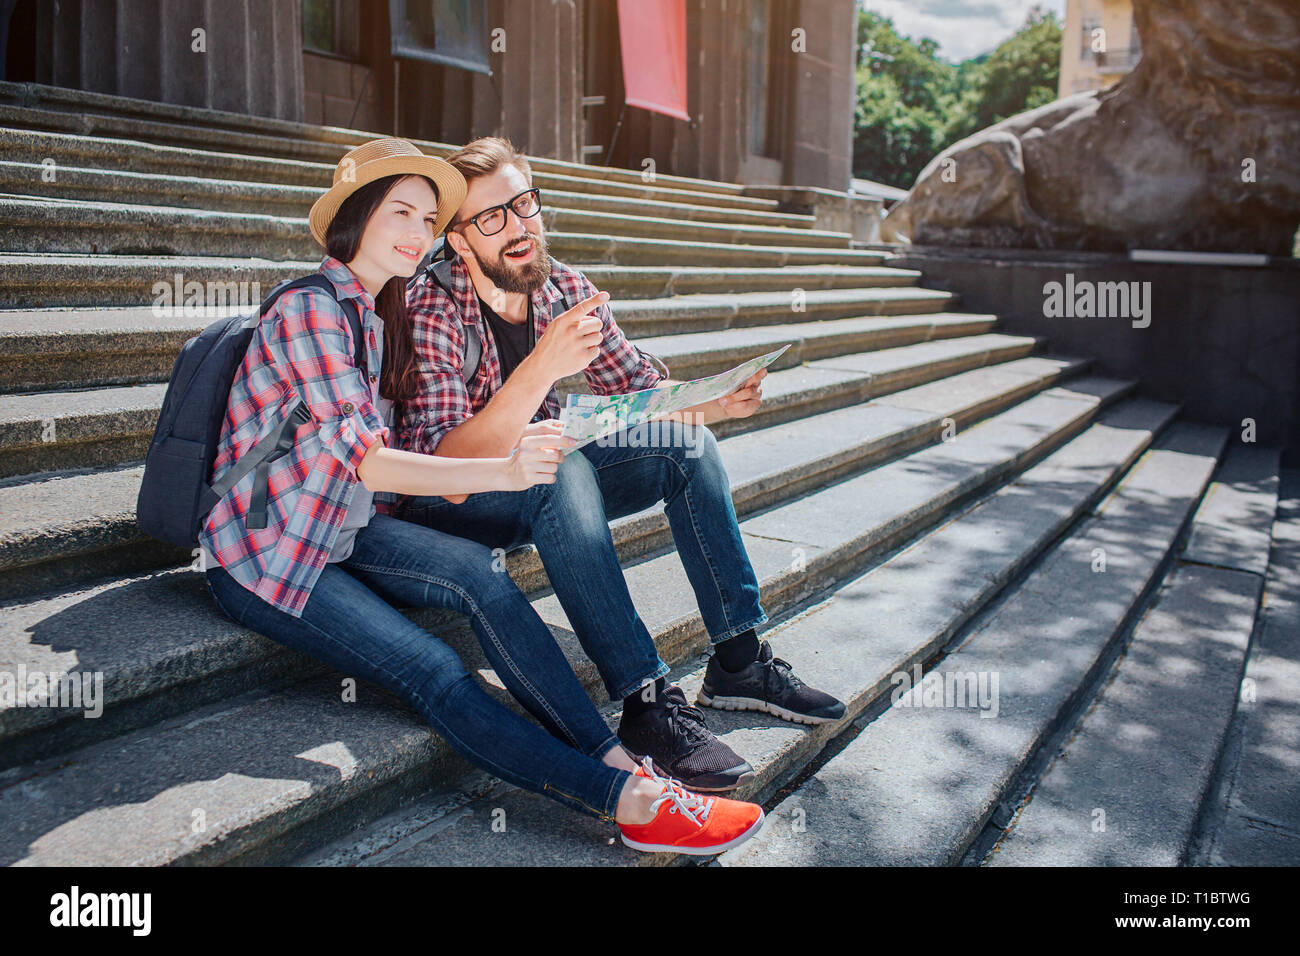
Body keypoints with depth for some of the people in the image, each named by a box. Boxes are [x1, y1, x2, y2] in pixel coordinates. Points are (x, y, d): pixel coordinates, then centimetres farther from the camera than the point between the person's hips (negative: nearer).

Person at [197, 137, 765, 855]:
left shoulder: (379, 315, 12)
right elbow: (366, 461, -24)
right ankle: (631, 802, -26)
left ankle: (619, 763, -27)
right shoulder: (311, 310, -16)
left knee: (475, 572, -22)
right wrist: (501, 472, -35)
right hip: (262, 554, -7)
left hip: (343, 531, 7)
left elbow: (382, 448, 10)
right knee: (433, 673, -23)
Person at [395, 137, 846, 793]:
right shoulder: (431, 311, -22)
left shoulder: (567, 290, -5)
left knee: (688, 442, -8)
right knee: (561, 468, -35)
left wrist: (709, 404, -18)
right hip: (446, 506, -6)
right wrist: (541, 369, -44)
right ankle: (647, 703, -32)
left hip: (543, 490, 6)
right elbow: (446, 471, -33)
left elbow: (640, 389, 4)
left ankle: (739, 662, -6)